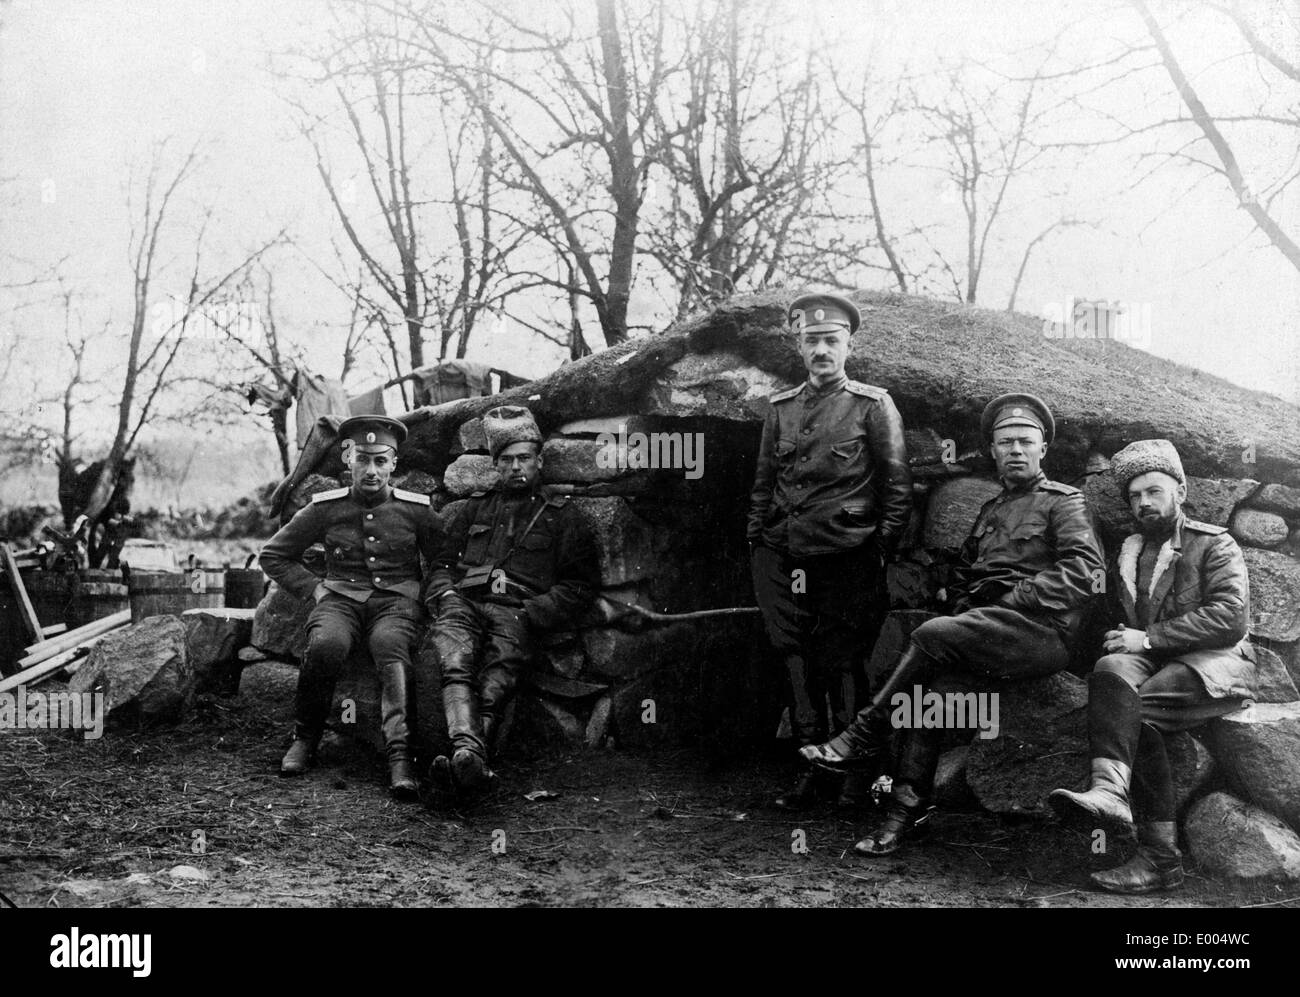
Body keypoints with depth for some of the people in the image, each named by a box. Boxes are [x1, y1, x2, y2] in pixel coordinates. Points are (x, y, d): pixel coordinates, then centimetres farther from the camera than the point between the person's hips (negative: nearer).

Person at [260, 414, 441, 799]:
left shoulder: (416, 510, 6)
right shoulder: (325, 508, 6)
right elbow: (273, 555, 15)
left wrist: (425, 595, 1)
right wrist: (313, 587, 3)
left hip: (397, 599, -1)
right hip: (340, 597, 1)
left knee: (390, 646, -36)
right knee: (326, 645, -34)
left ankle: (399, 753, -46)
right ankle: (304, 739, -13)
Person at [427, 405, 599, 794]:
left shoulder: (561, 517, 21)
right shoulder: (475, 507, 31)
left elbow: (581, 584, 12)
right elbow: (442, 560, 28)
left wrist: (533, 612, -3)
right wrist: (446, 592, 4)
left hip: (516, 612, -2)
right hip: (464, 603, 2)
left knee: (494, 684, -33)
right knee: (456, 666, -34)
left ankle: (466, 765, -56)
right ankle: (468, 750, -56)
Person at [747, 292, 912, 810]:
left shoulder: (872, 405, 3)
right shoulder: (781, 407, 15)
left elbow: (897, 482, 2)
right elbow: (764, 481, 19)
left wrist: (883, 544, -4)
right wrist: (756, 542, 12)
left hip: (847, 558, -4)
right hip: (785, 555, 4)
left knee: (842, 661, -4)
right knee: (797, 660, 4)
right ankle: (809, 765, 12)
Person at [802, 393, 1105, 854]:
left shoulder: (1063, 501, 8)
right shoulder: (990, 510, 28)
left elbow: (1086, 573, -6)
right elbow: (963, 575, 29)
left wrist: (1013, 600, -12)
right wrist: (964, 607, 6)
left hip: (1042, 631, -5)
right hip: (983, 628, 5)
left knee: (931, 635, -28)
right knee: (933, 684, -25)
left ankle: (860, 735, -17)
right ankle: (905, 810, -25)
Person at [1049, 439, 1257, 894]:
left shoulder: (1214, 544, 7)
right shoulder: (1126, 557, 25)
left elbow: (1231, 618, -8)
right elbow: (1115, 623, 24)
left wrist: (1148, 638, -12)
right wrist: (1122, 642, -1)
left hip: (1215, 664, -4)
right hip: (1153, 664, 4)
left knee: (1135, 709, -31)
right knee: (1112, 670, -31)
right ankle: (1108, 791, -46)